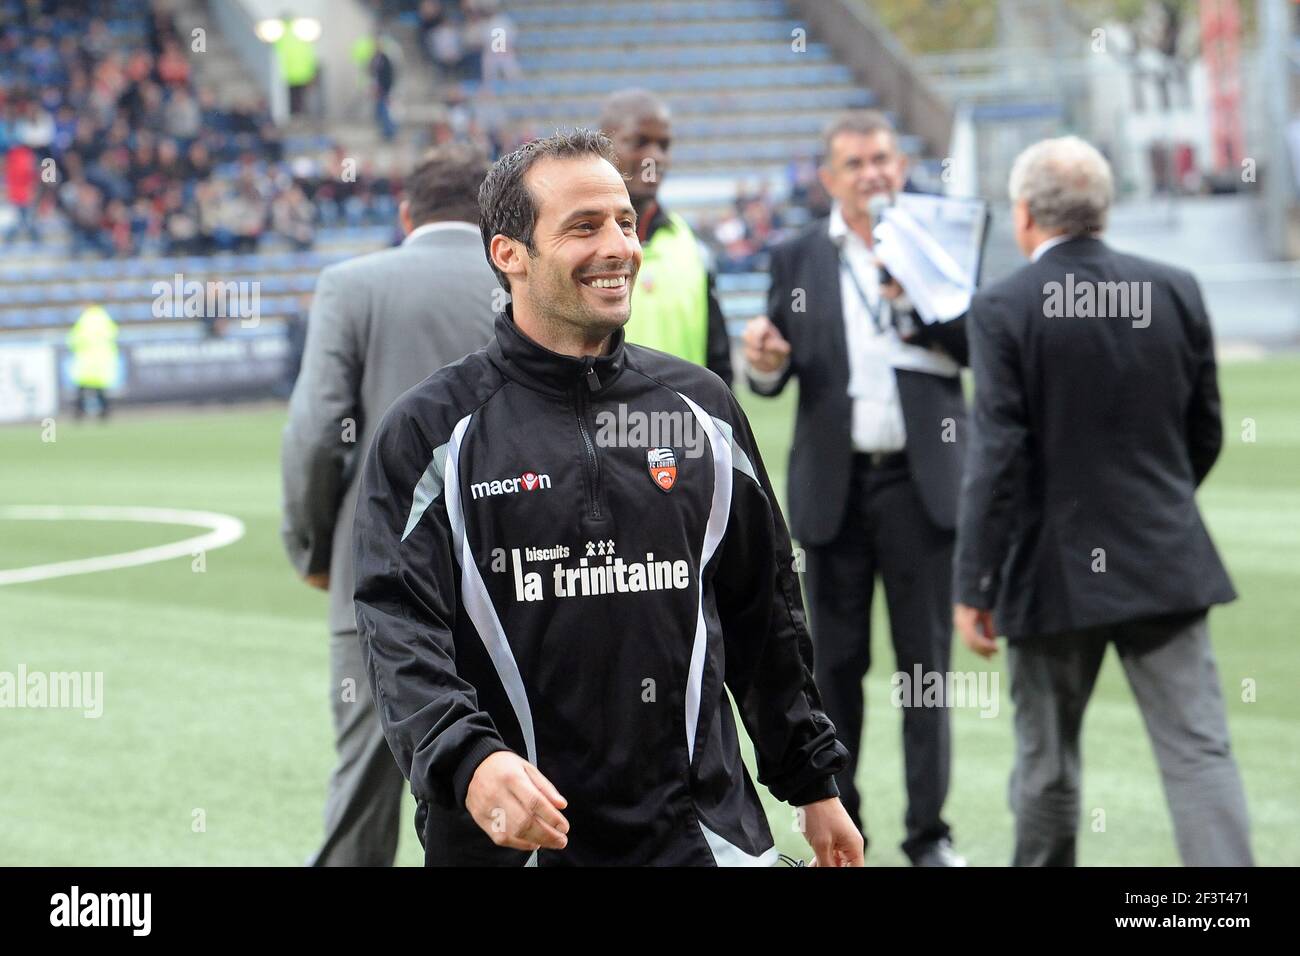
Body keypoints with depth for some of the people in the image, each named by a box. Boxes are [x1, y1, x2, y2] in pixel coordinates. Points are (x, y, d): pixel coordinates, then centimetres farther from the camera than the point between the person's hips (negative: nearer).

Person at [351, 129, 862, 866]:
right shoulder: (433, 430, -2)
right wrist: (468, 762, -27)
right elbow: (401, 626, -10)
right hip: (506, 835, -2)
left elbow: (764, 608, 16)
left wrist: (814, 783, 16)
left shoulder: (703, 409, 9)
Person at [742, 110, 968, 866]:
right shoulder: (797, 259, 7)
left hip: (920, 482, -1)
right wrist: (767, 362, -16)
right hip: (835, 483, 1)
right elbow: (777, 372, 7)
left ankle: (929, 831, 8)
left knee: (926, 659, 2)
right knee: (837, 661, 7)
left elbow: (976, 346, -4)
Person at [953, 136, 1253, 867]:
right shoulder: (1177, 291, 1)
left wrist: (973, 589, -9)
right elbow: (1205, 433, 9)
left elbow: (997, 459, -14)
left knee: (1047, 757, 14)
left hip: (1057, 571, -2)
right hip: (1166, 562, 3)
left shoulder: (1004, 310, -11)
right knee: (1200, 751, -2)